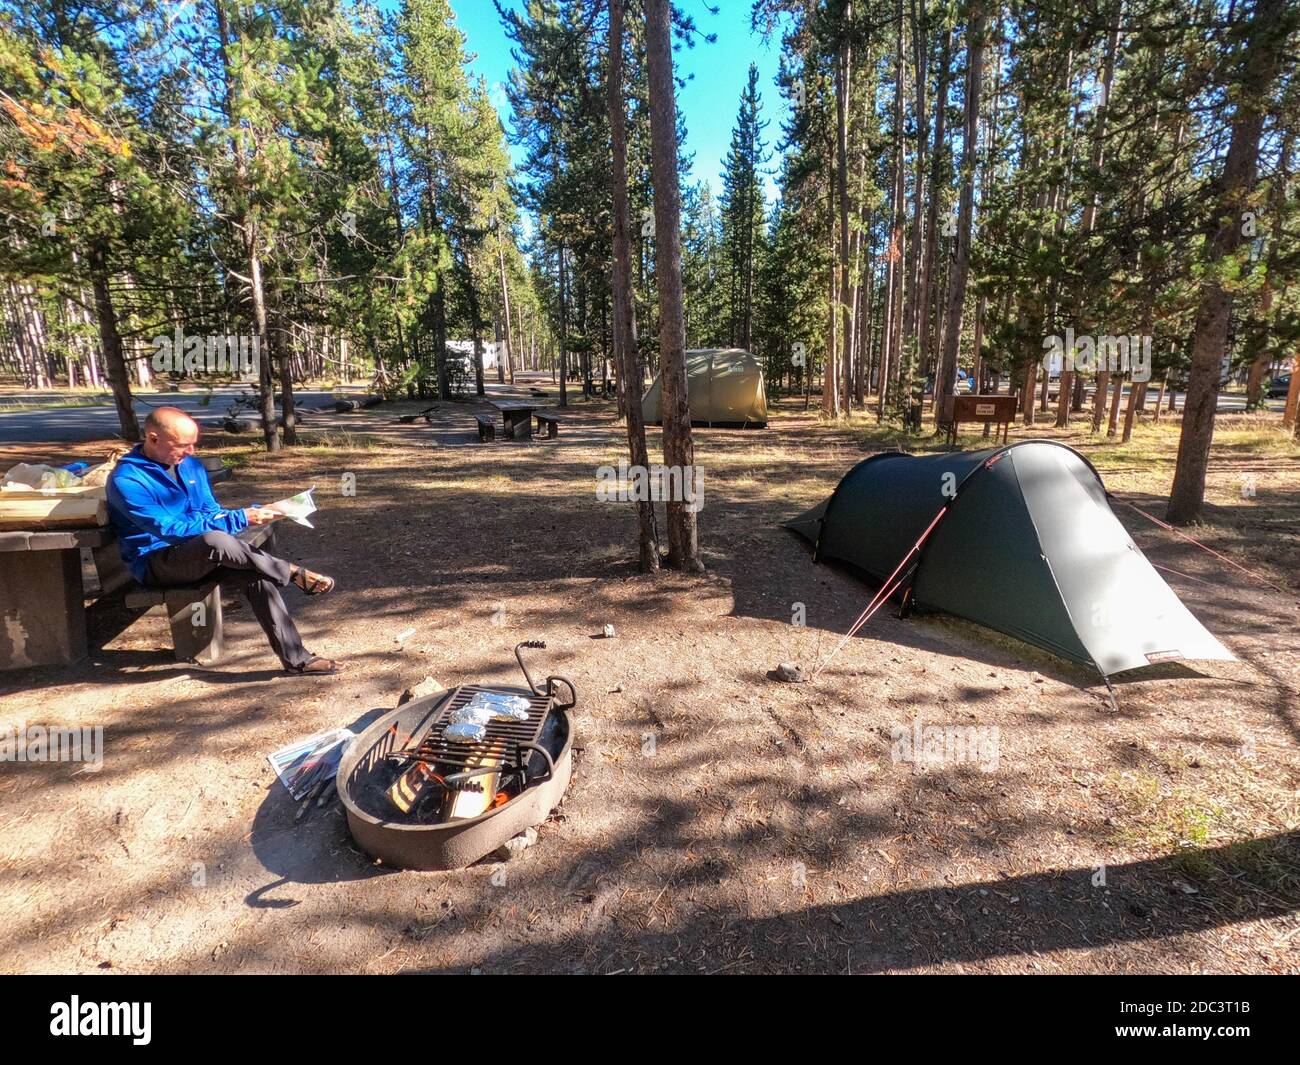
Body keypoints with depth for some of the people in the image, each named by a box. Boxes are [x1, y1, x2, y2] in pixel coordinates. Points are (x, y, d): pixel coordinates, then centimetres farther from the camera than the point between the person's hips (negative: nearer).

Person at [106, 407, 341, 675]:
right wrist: (239, 519, -30)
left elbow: (211, 513, 11)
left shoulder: (190, 465, 6)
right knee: (215, 541, -38)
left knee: (256, 574, -23)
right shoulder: (126, 480, -16)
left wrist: (254, 513, -9)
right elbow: (171, 530, -26)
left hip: (199, 554, 6)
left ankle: (296, 658, -22)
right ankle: (295, 574, -18)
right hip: (156, 564, -6)